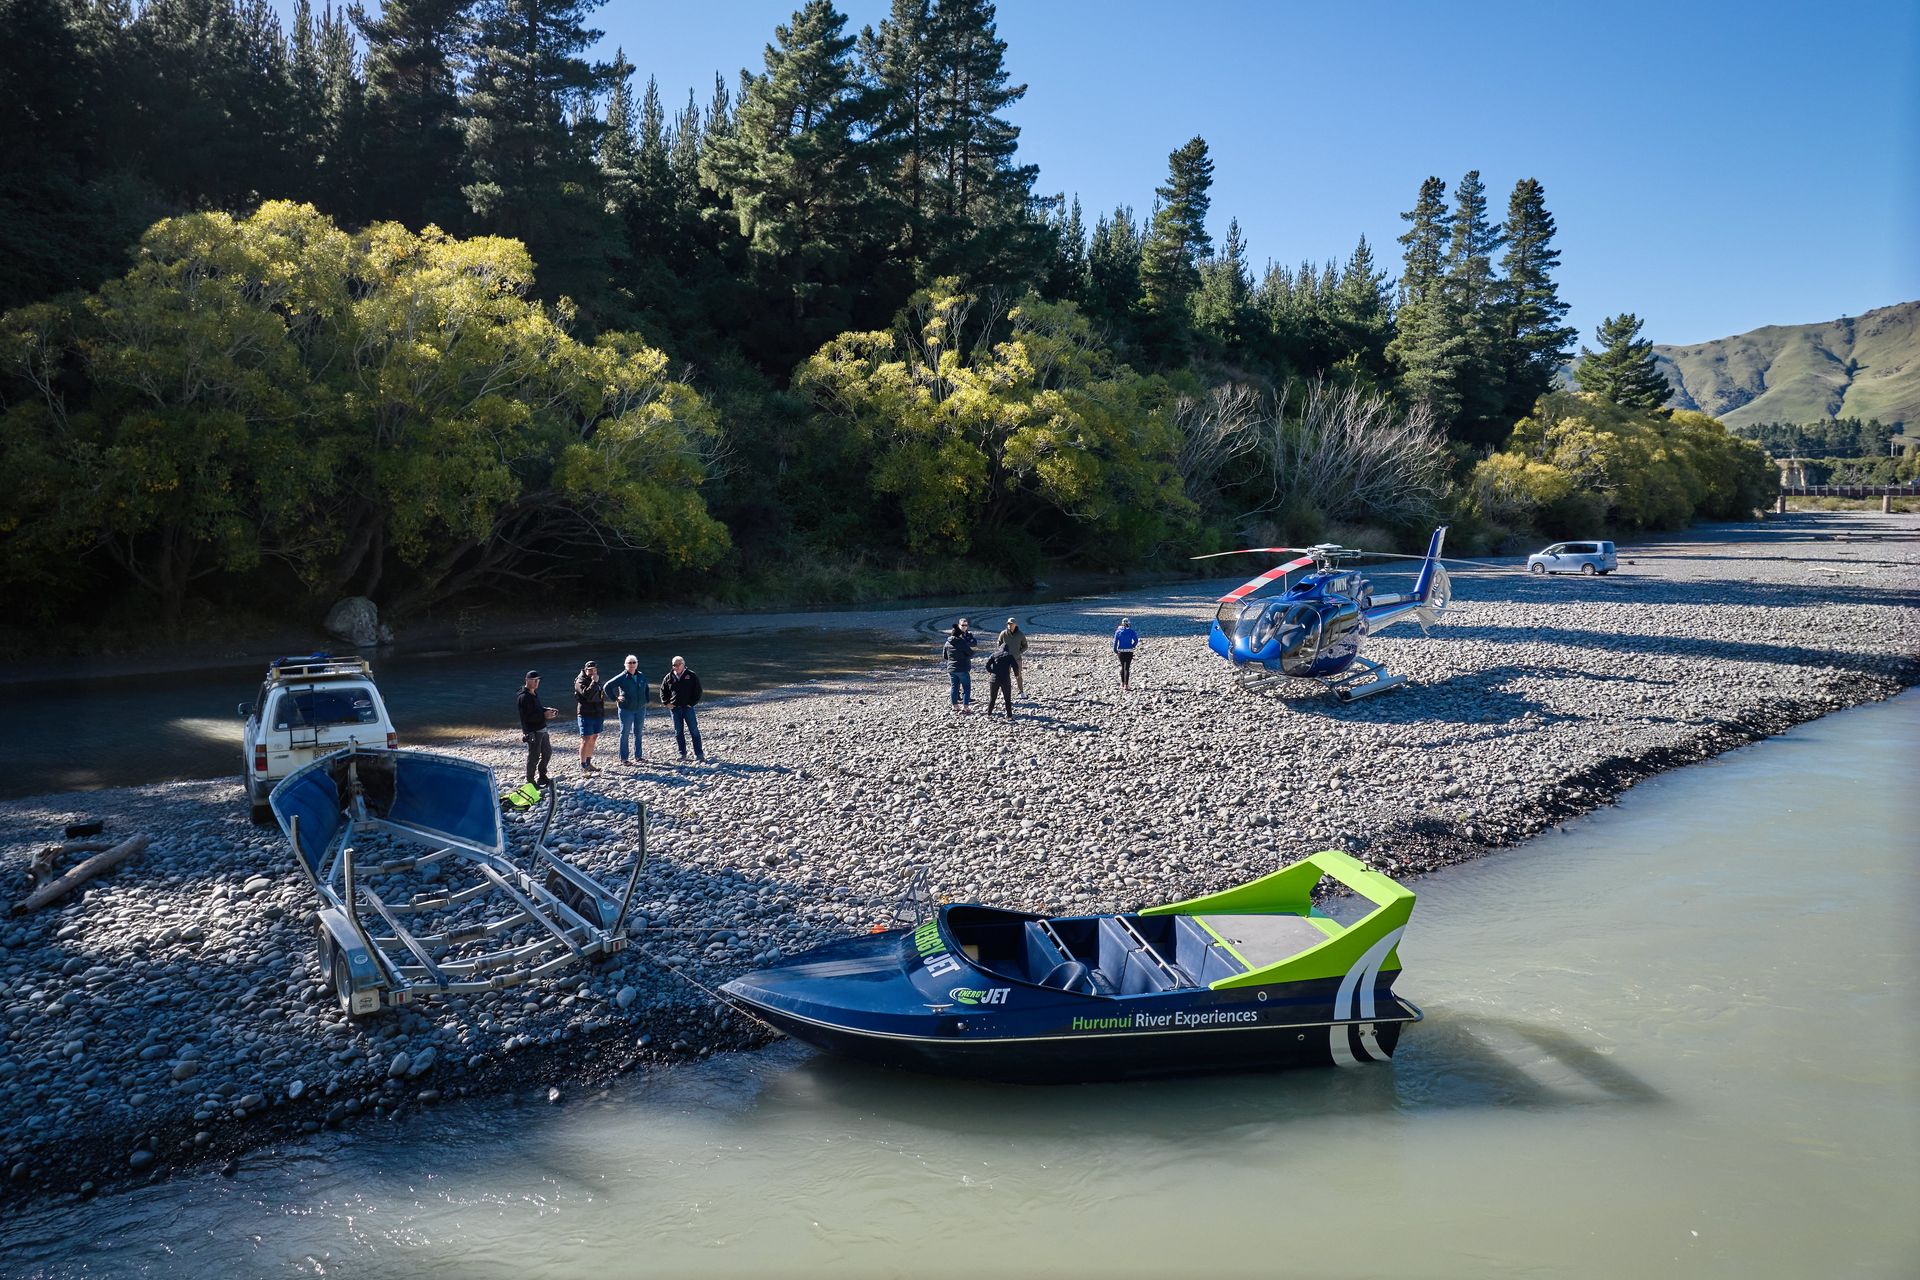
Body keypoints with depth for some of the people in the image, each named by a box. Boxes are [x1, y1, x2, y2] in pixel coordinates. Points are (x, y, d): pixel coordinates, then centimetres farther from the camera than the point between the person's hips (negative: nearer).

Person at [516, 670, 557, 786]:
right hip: (532, 732, -10)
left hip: (542, 729, 10)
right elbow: (527, 717, -24)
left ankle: (542, 776, 36)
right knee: (534, 757, -1)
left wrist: (547, 709, 4)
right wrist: (544, 715, -24)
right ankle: (530, 781, 12)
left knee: (547, 752, 19)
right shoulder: (524, 697, -19)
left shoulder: (534, 693, 12)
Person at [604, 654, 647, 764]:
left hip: (640, 709, 5)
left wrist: (646, 701, 11)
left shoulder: (642, 677, 6)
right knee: (624, 733, 1)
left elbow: (646, 690, 21)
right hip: (626, 709, -5)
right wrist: (615, 698, -8)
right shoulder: (622, 678, -9)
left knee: (638, 733, 11)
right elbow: (607, 686, -6)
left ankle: (638, 756, 20)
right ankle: (623, 758, 6)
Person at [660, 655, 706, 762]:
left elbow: (698, 690, 1)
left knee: (694, 731, -4)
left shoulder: (691, 676, -1)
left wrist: (693, 703, -6)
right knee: (678, 732, 7)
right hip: (675, 708, 3)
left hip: (688, 707, -3)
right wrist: (666, 703, 4)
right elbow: (663, 691, 16)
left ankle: (699, 755, -1)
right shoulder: (669, 677, 6)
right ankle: (682, 754, 17)